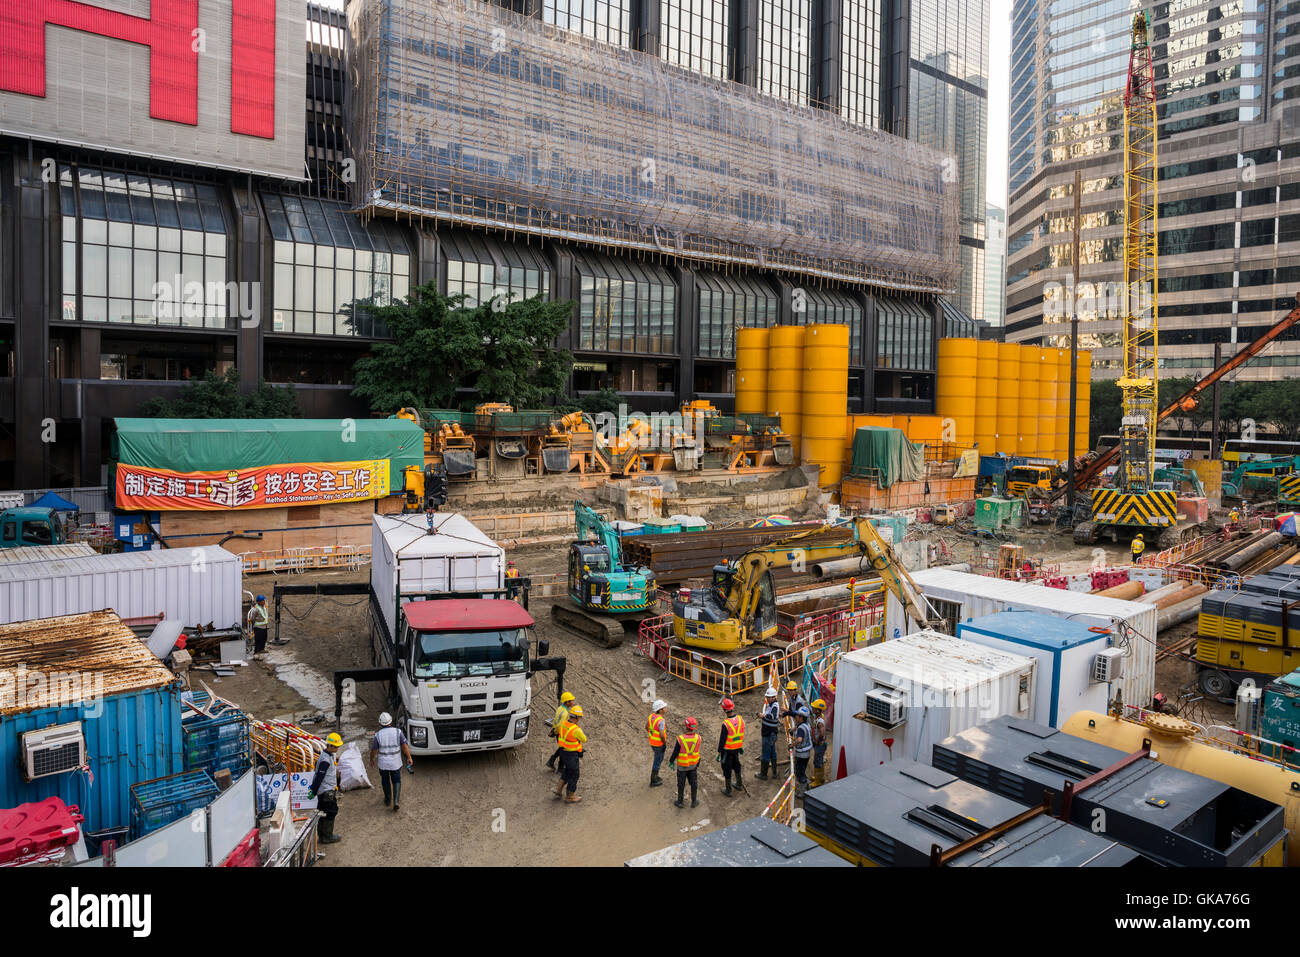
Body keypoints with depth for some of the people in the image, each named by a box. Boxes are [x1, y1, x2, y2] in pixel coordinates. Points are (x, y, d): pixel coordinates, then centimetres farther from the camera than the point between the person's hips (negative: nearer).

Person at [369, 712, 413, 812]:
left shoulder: (377, 735, -11)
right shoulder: (398, 732, -11)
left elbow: (373, 750, -3)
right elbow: (405, 746, -10)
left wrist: (371, 760, 15)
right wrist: (409, 758, 0)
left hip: (383, 763, 0)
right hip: (396, 762, 0)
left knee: (386, 781, 21)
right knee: (397, 781, 13)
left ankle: (387, 800, 35)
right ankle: (396, 801, -2)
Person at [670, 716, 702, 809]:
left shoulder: (680, 739, -30)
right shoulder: (698, 738, -21)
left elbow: (675, 752, -17)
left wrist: (671, 761, -2)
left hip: (682, 766, -2)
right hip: (693, 765, 2)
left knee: (681, 784, 16)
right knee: (693, 783, 20)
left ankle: (680, 802, 33)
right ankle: (694, 802, 34)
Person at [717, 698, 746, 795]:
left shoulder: (725, 724, -30)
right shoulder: (740, 719, -10)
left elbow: (722, 740, -22)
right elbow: (742, 734, 4)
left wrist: (719, 752, -11)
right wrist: (741, 746, 18)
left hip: (727, 750, -6)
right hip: (737, 748, 6)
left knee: (727, 768, 11)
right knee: (736, 765, 26)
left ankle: (728, 790, 24)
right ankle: (739, 785, 42)